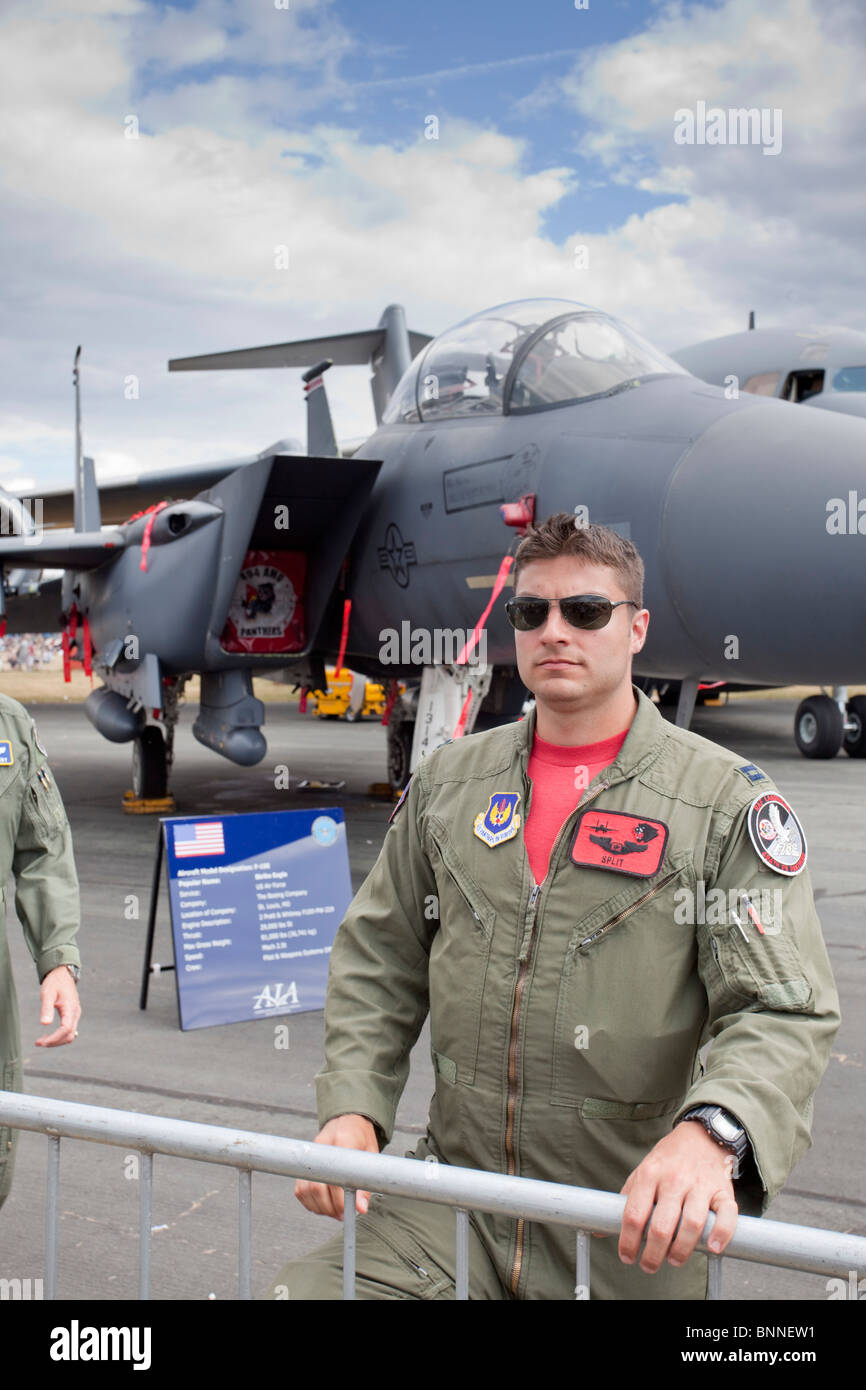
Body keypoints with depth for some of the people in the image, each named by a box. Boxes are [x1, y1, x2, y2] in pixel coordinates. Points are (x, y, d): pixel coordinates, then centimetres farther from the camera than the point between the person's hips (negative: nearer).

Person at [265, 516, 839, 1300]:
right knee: (303, 1290, -13)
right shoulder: (448, 781, 8)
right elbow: (379, 962, 11)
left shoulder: (729, 799, -7)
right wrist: (351, 1105, -4)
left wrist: (709, 1132, -33)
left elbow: (784, 1010, -14)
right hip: (455, 1202, 3)